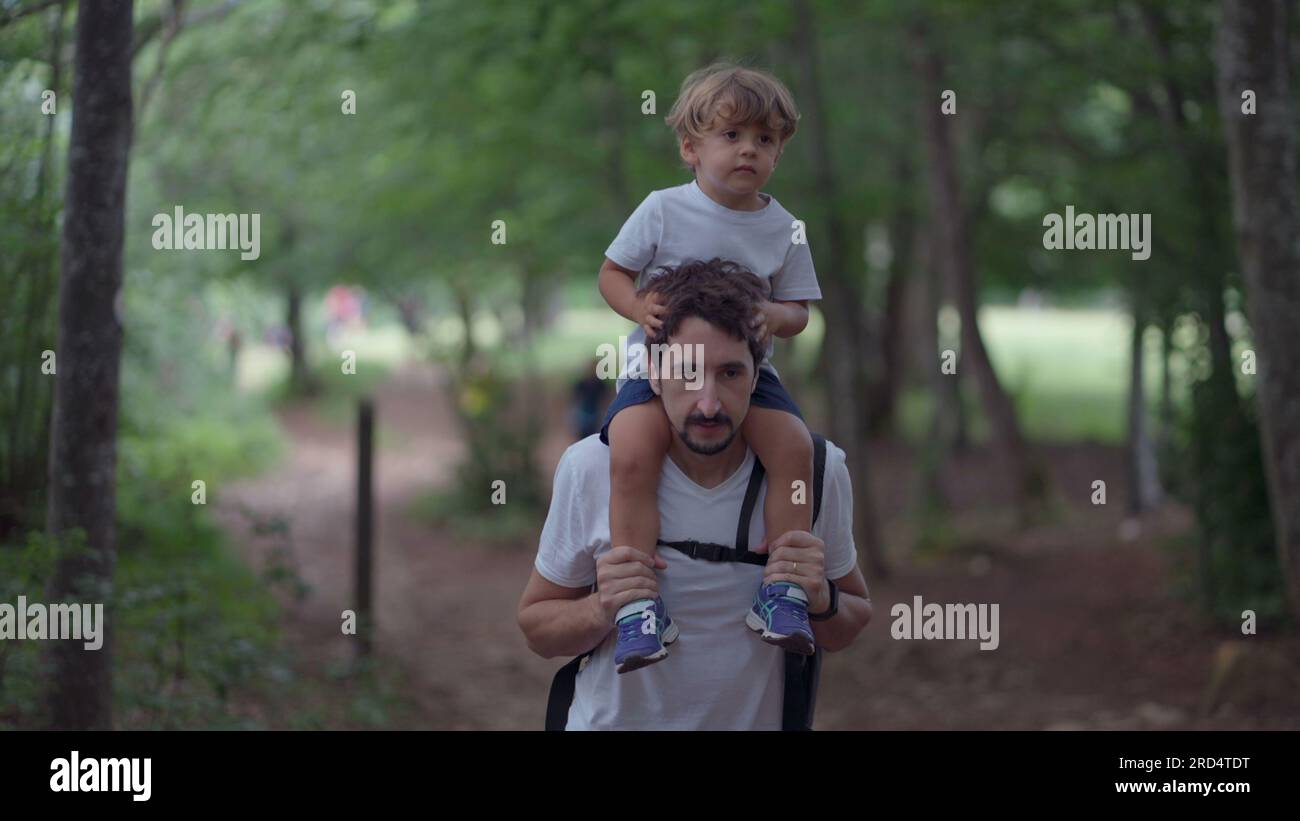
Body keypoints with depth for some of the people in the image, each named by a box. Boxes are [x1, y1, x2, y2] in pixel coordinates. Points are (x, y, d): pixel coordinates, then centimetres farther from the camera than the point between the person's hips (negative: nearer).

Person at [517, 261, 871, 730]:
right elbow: (536, 628, -7)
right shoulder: (589, 468, -18)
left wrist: (822, 602, -22)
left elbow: (847, 631, -1)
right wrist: (601, 611, -26)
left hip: (758, 720, 1)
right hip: (615, 720, -1)